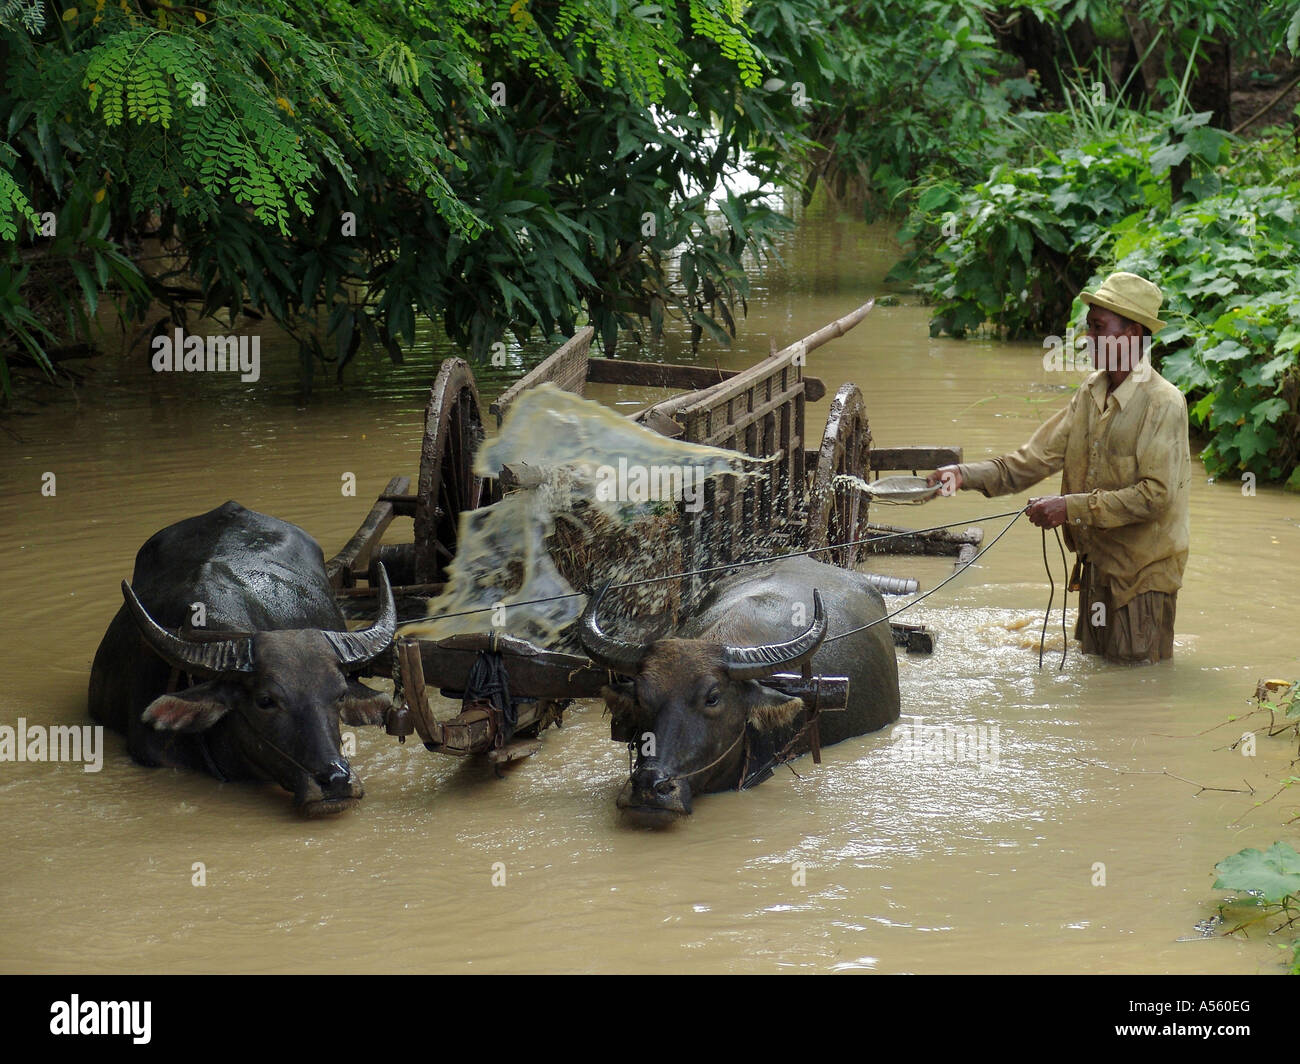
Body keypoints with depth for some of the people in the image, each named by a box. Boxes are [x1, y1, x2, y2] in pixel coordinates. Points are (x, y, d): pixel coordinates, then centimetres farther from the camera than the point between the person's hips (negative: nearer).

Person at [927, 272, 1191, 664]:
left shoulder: (1163, 404, -18)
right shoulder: (1090, 392, 6)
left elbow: (1155, 496, -24)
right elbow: (1038, 457, 3)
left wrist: (1073, 507, -25)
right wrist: (966, 475, -10)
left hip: (1143, 574, -8)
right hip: (1096, 566, 8)